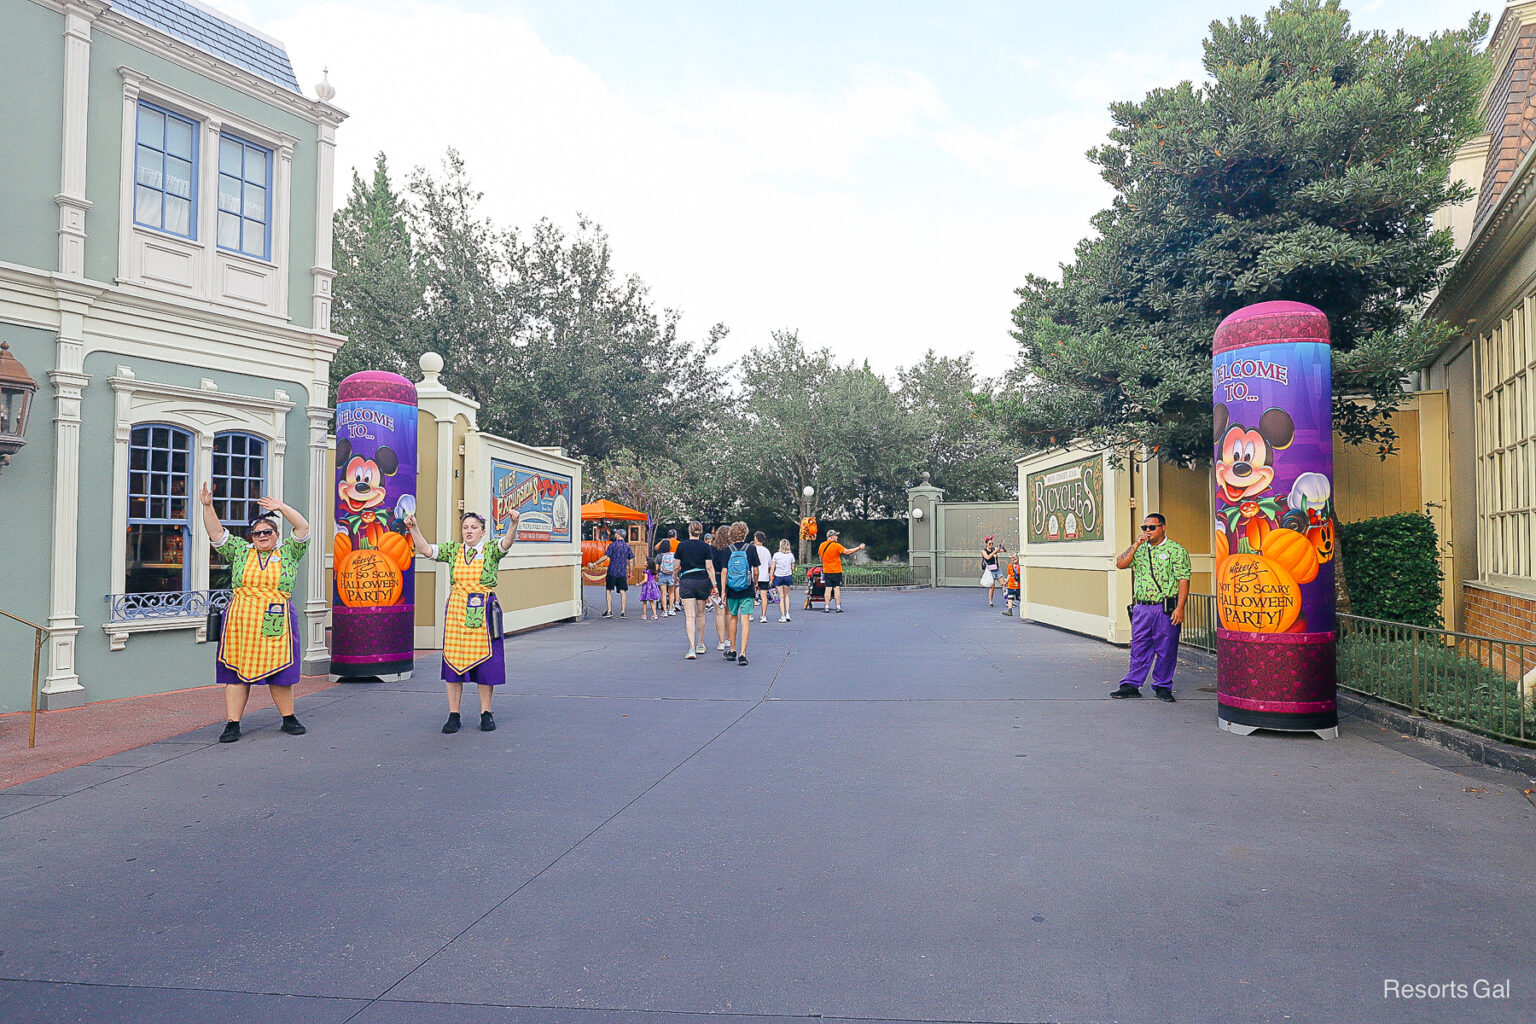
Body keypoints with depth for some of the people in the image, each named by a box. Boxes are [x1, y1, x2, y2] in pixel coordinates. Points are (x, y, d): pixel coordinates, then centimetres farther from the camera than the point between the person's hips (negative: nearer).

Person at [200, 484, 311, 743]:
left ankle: (289, 719, 19)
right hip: (240, 622, 2)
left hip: (275, 624, -2)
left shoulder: (288, 552, 6)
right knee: (236, 672, 3)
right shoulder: (240, 550, 12)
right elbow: (216, 533, 9)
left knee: (279, 672, 5)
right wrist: (208, 506, -1)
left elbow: (303, 528, -3)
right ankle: (232, 724, 9)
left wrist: (281, 508, -10)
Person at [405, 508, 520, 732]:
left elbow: (507, 542, -17)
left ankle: (486, 713, 16)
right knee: (453, 661, 4)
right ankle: (453, 714, 14)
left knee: (485, 661, 2)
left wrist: (513, 523, -36)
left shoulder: (491, 550, 1)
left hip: (484, 613, -2)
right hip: (456, 612, 2)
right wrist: (413, 528, -11)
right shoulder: (453, 550, 9)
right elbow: (425, 549, 2)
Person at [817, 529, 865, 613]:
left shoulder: (822, 545, 5)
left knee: (828, 588, 4)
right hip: (836, 571, -4)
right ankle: (838, 607, -1)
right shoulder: (836, 546, -12)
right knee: (837, 588, 0)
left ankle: (827, 607, 1)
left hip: (826, 571, 4)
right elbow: (847, 551, -16)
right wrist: (859, 548, -9)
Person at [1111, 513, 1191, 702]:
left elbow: (1183, 580, -6)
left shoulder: (1176, 549, -2)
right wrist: (1136, 545, -6)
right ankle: (1131, 685, 12)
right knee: (1139, 647, 7)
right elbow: (1120, 564, 1)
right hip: (1141, 607, 4)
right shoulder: (1139, 549, 14)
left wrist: (1180, 607, -14)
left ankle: (1163, 686, 14)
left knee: (1166, 649, 3)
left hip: (1166, 609, -4)